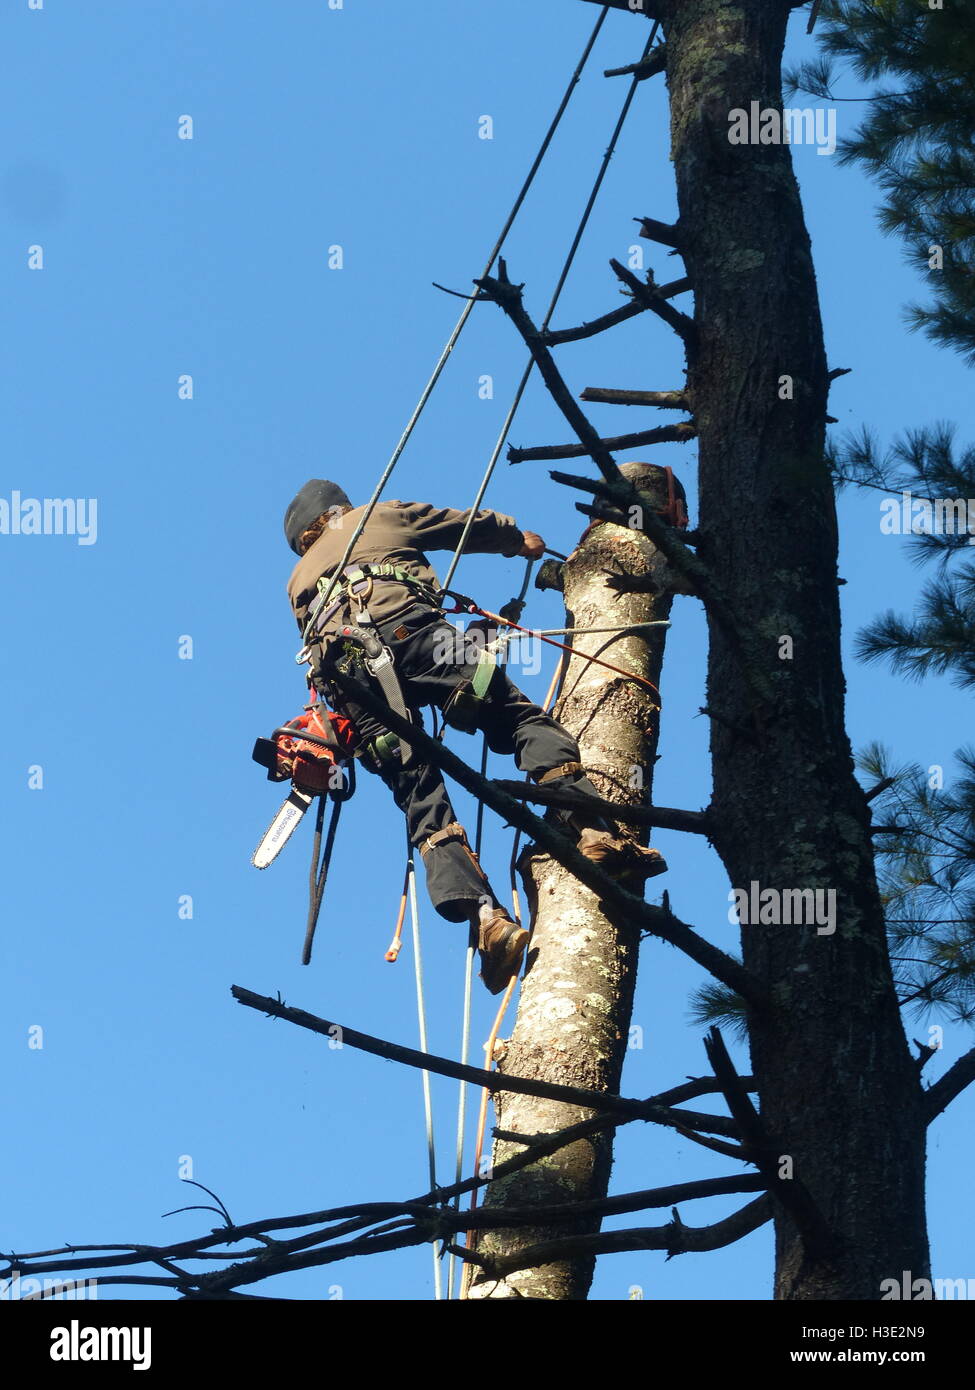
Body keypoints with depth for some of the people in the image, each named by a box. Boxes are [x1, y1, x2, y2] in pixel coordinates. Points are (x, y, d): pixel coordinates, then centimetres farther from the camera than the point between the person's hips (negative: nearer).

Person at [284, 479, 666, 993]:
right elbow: (464, 525, 39)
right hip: (405, 630, -3)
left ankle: (485, 917, -24)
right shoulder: (380, 516, 32)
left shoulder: (298, 582, 40)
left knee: (421, 801, -3)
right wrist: (518, 538, 55)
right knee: (524, 719, -7)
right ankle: (592, 831, -31)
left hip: (340, 673, 3)